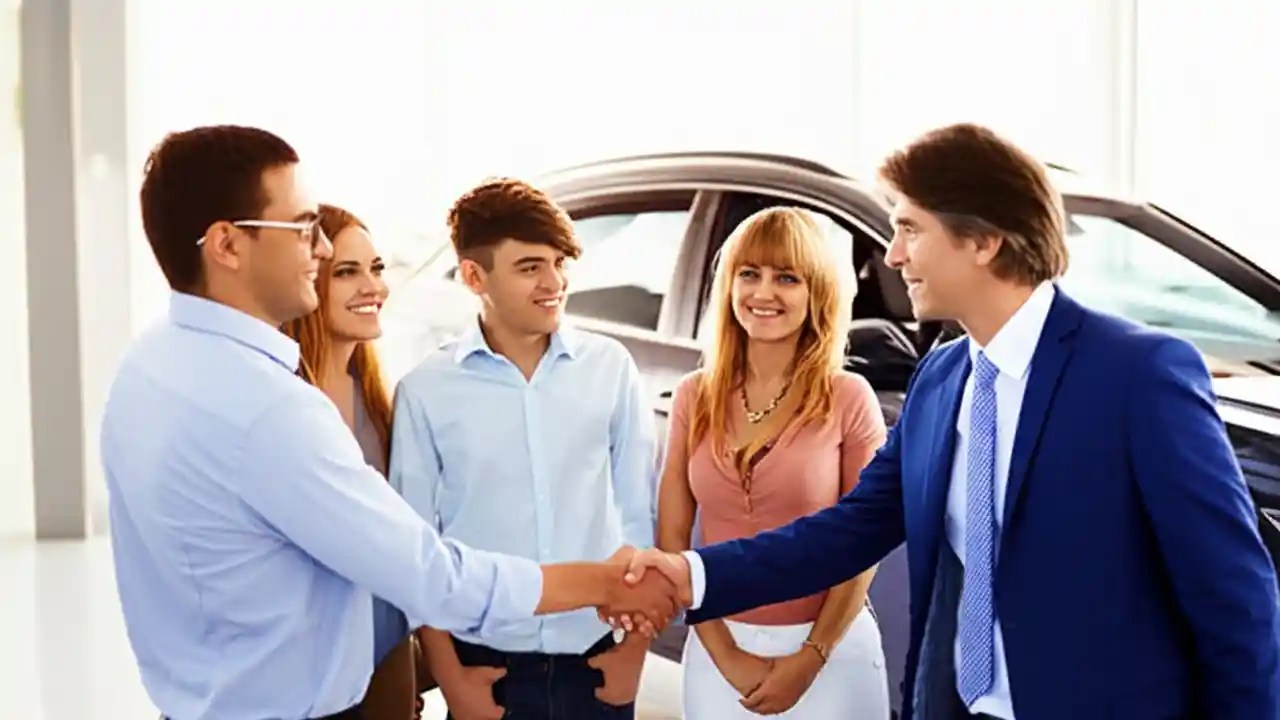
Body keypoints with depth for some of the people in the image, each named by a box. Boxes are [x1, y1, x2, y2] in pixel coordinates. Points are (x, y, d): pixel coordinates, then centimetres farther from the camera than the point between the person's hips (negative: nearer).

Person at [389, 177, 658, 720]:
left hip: (597, 656, 2)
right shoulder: (426, 391, -6)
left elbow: (640, 513, 4)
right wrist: (448, 674, -2)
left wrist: (635, 644, 3)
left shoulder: (611, 367, -1)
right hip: (487, 663, -2)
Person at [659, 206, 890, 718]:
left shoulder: (849, 398, -7)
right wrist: (724, 654, -6)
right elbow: (672, 537, 1)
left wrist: (810, 659, -9)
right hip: (718, 651, 2)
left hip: (831, 651, -2)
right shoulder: (694, 396, 0)